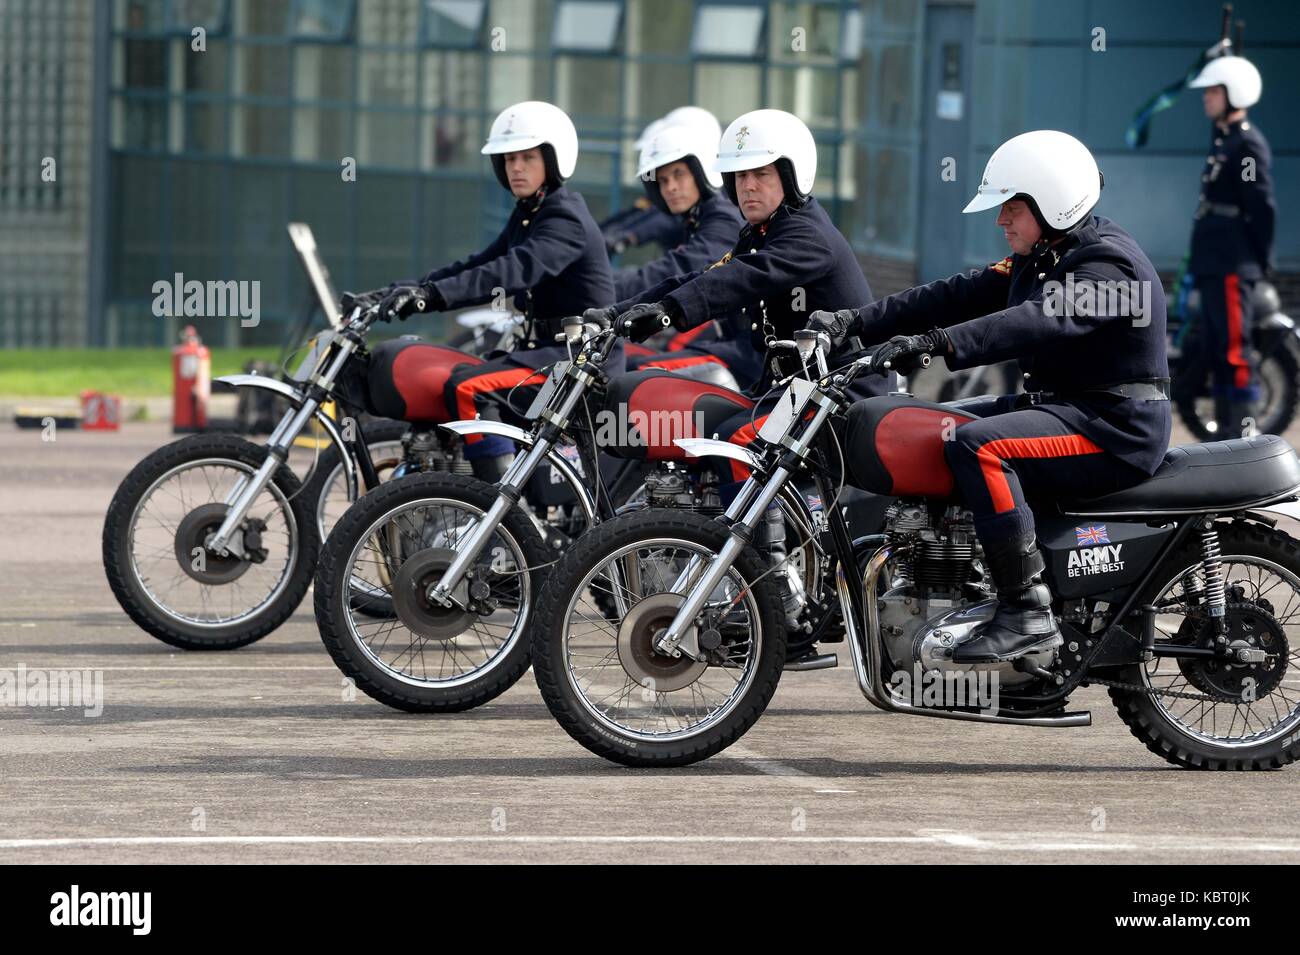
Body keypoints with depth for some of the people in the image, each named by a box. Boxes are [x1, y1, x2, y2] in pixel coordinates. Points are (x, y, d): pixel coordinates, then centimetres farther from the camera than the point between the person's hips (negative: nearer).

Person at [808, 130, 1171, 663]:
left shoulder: (1108, 261, -16)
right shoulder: (1036, 262, 15)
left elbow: (1040, 323, -33)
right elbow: (959, 297, 7)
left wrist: (933, 343, -43)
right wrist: (854, 323, -5)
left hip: (1115, 424, -10)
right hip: (1058, 405, 10)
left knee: (978, 445, -29)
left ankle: (1028, 613, -29)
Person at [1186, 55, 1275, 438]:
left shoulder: (1248, 144, -12)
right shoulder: (1222, 139, 18)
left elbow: (1262, 206, -15)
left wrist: (1260, 260, -12)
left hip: (1233, 266, -10)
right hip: (1212, 265, 10)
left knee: (1235, 350, -10)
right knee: (1215, 351, 12)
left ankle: (1243, 436, -10)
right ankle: (1225, 432, 17)